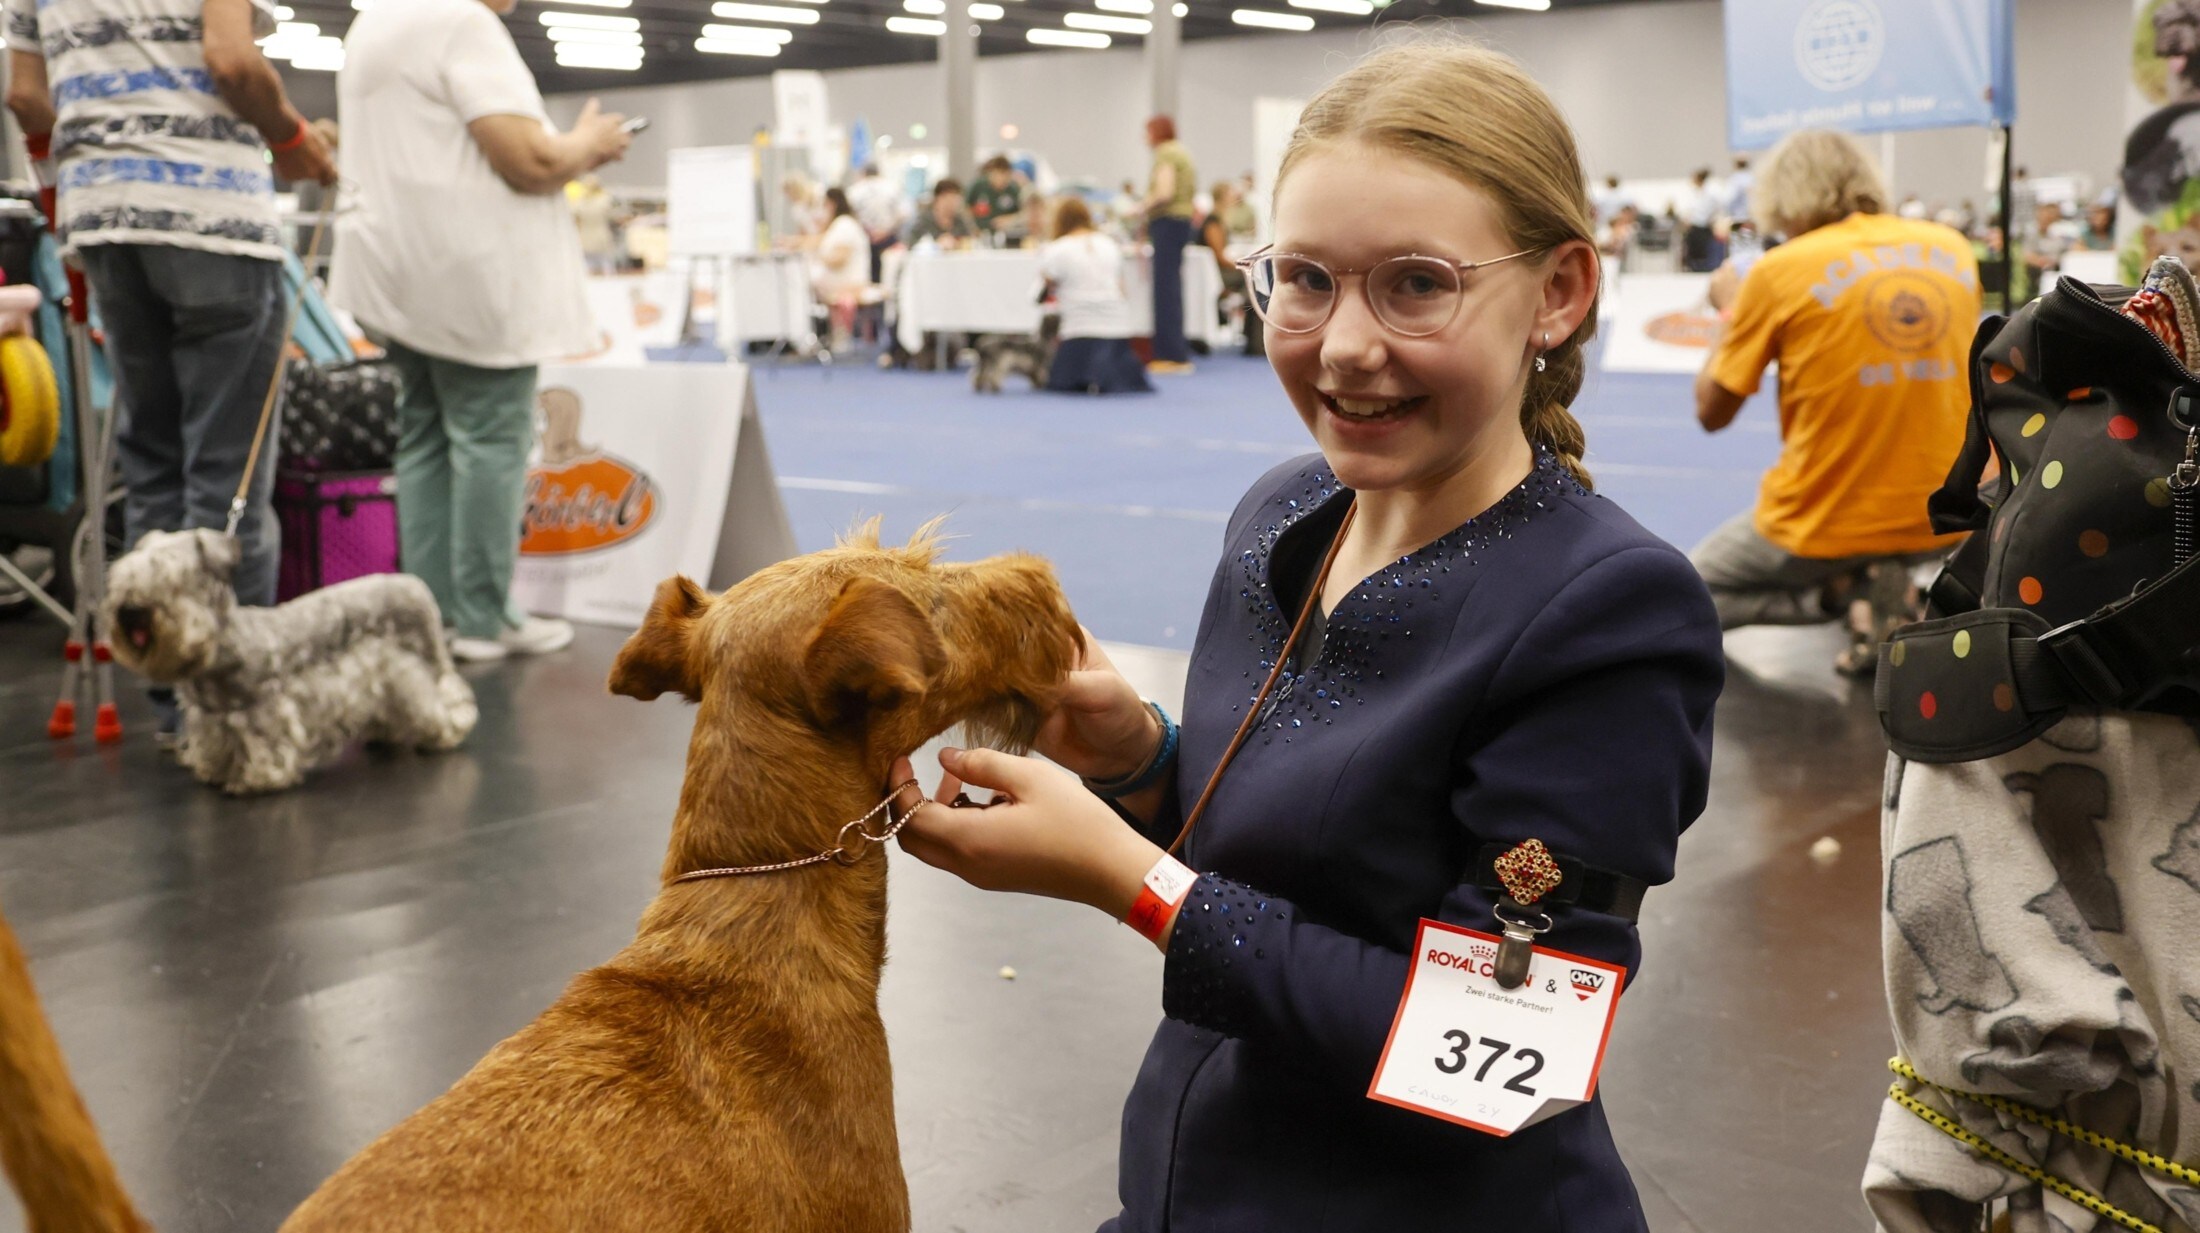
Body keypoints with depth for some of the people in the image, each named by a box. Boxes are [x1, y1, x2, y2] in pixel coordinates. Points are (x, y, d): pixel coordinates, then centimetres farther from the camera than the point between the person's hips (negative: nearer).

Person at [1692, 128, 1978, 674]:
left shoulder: (1778, 271, -10)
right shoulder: (1954, 248, 3)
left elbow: (1712, 413, -3)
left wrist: (1729, 317, 14)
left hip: (1827, 526, -5)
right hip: (1943, 521, 5)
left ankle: (1846, 591, -3)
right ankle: (1878, 585, 5)